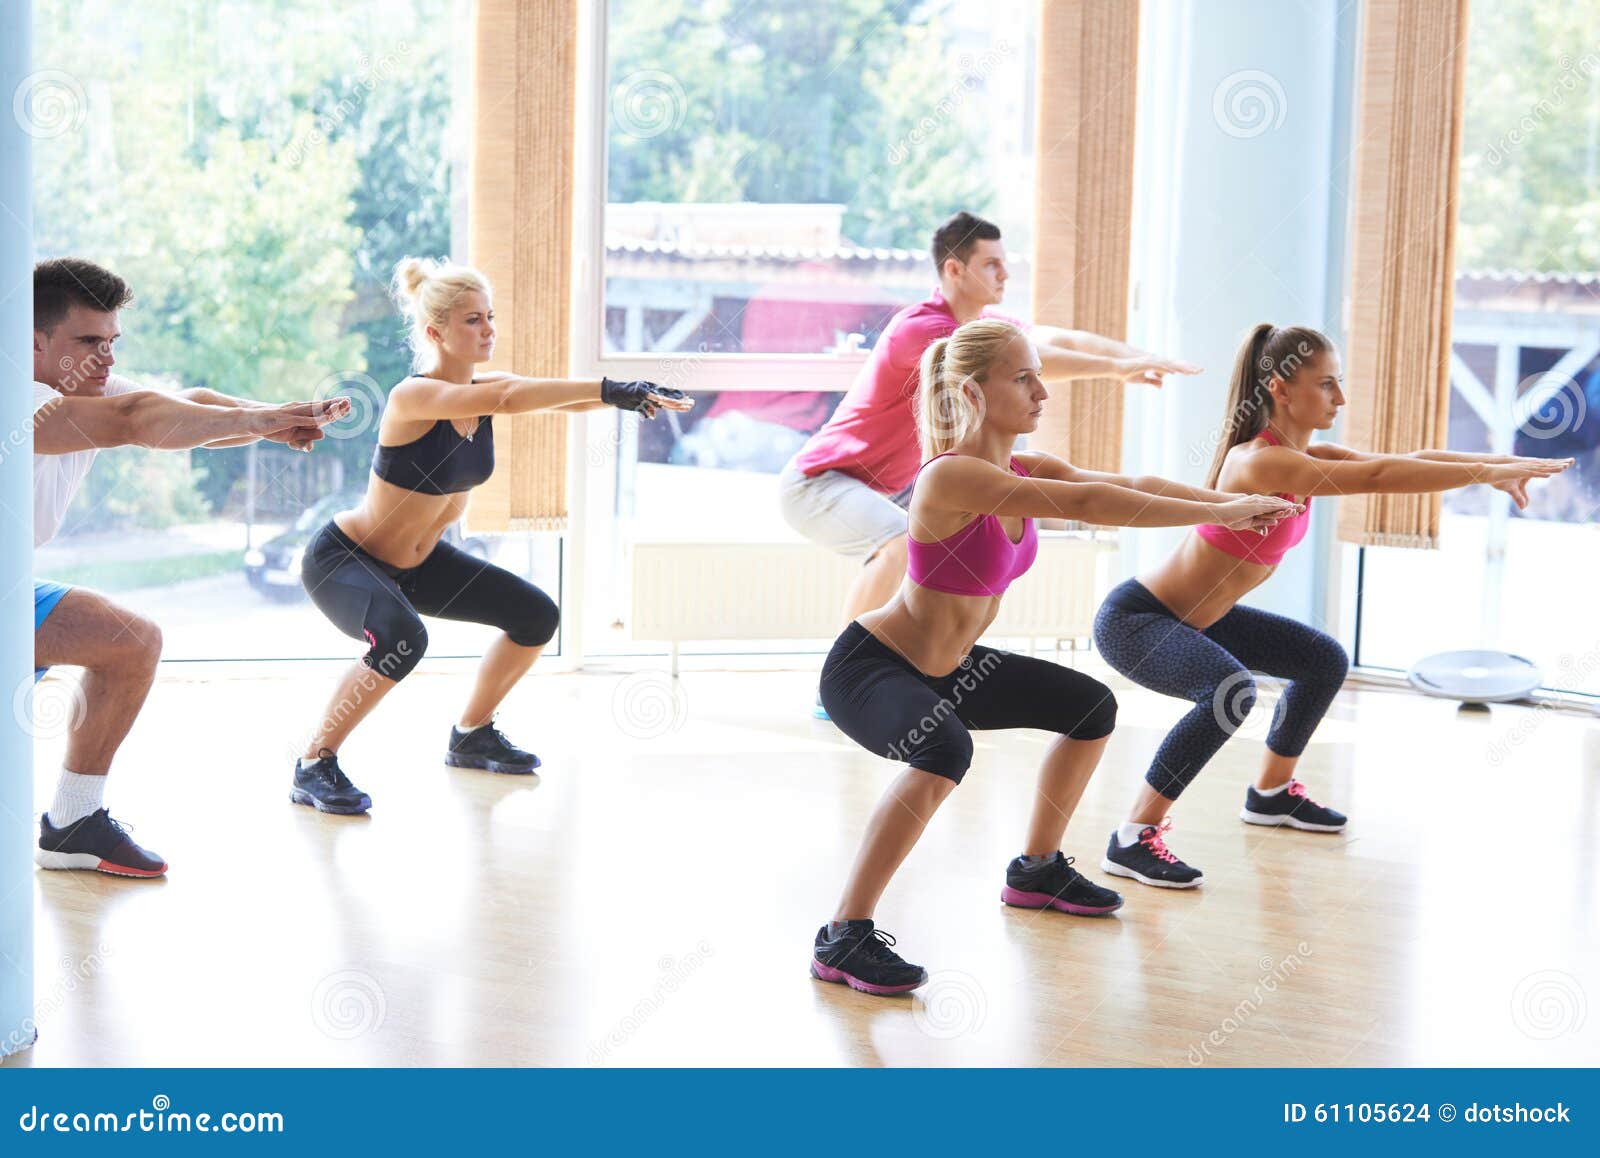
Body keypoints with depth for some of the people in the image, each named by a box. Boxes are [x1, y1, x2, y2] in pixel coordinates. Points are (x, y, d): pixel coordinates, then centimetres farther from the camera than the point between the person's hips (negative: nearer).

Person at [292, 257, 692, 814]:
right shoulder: (412, 396, -28)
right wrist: (606, 389, -49)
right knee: (402, 639, -36)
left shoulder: (486, 390, -5)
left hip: (417, 560, 9)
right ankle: (313, 766, -19)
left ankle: (470, 736, 25)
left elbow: (555, 397, -19)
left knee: (536, 616, 6)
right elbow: (505, 398, -44)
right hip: (342, 559, -9)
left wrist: (627, 393, -38)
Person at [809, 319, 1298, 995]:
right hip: (868, 667, -10)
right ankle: (844, 939, -30)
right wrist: (1218, 515, -33)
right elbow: (1088, 503, -35)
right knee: (946, 751, -39)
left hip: (944, 666, 10)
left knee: (1091, 708, 17)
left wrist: (1234, 501, -19)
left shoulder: (1026, 473, 0)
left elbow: (1132, 487, -5)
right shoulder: (952, 476, -29)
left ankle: (1037, 871, 34)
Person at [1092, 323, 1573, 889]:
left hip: (1195, 618, 10)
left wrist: (1500, 462, -18)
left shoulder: (1308, 458, 1)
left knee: (1325, 661, 19)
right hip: (1134, 619, -10)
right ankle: (1133, 839, -26)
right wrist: (1489, 474, -35)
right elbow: (1380, 476, -36)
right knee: (1231, 690, -36)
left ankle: (1271, 793, 37)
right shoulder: (1259, 462, -28)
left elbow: (1409, 459, -5)